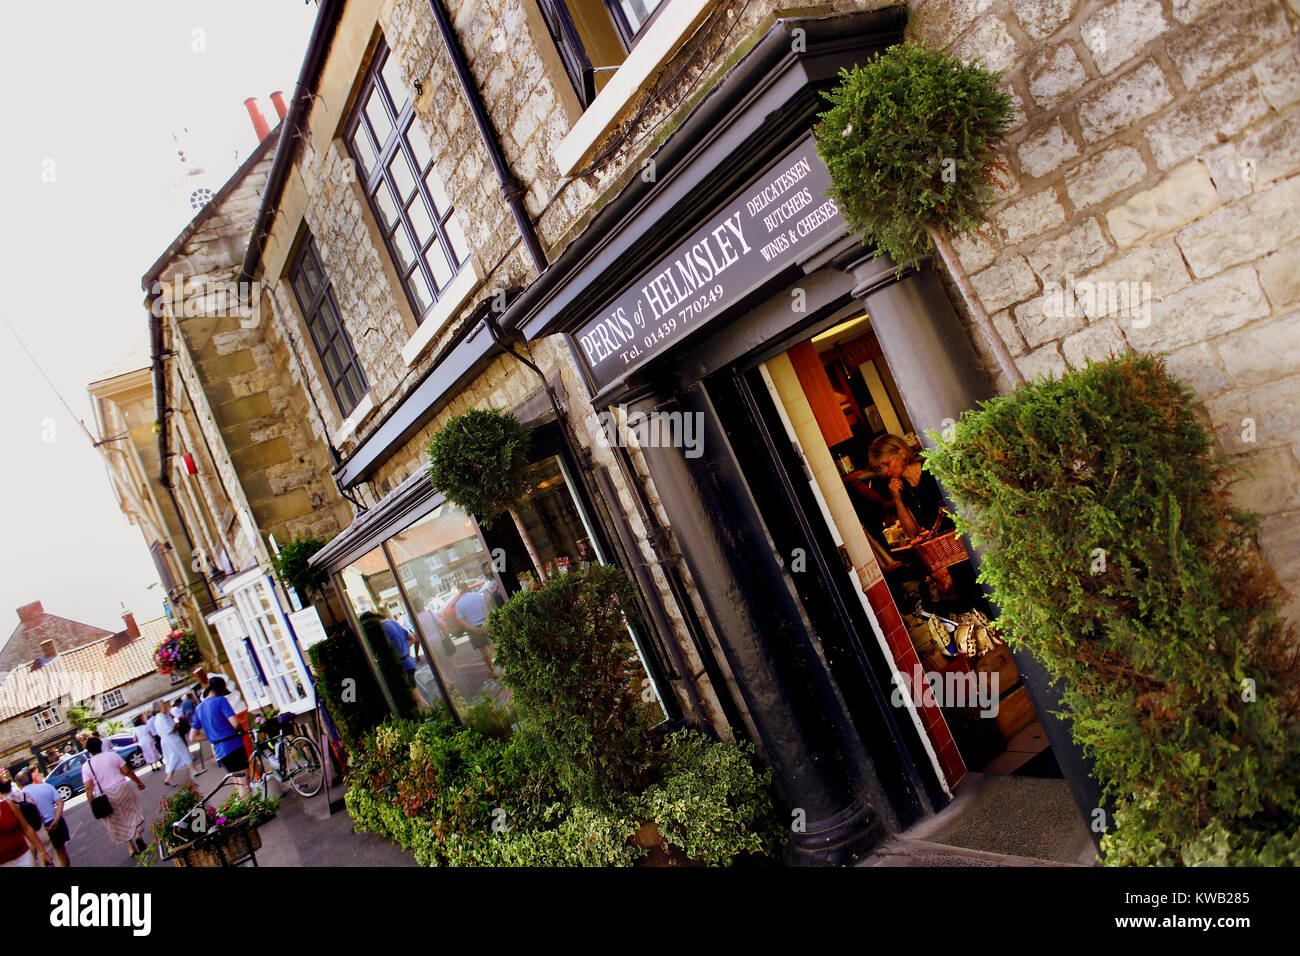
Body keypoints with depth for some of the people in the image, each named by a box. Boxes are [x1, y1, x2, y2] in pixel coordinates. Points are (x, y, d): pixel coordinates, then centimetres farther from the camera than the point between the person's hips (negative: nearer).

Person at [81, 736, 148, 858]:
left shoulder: (86, 766, -3)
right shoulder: (112, 755, -3)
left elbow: (89, 788, -8)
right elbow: (127, 771, -2)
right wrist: (138, 782, 10)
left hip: (104, 797, 0)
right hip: (121, 789, 0)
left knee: (118, 823, 12)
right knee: (132, 812, 18)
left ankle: (131, 848, 14)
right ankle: (138, 834, -4)